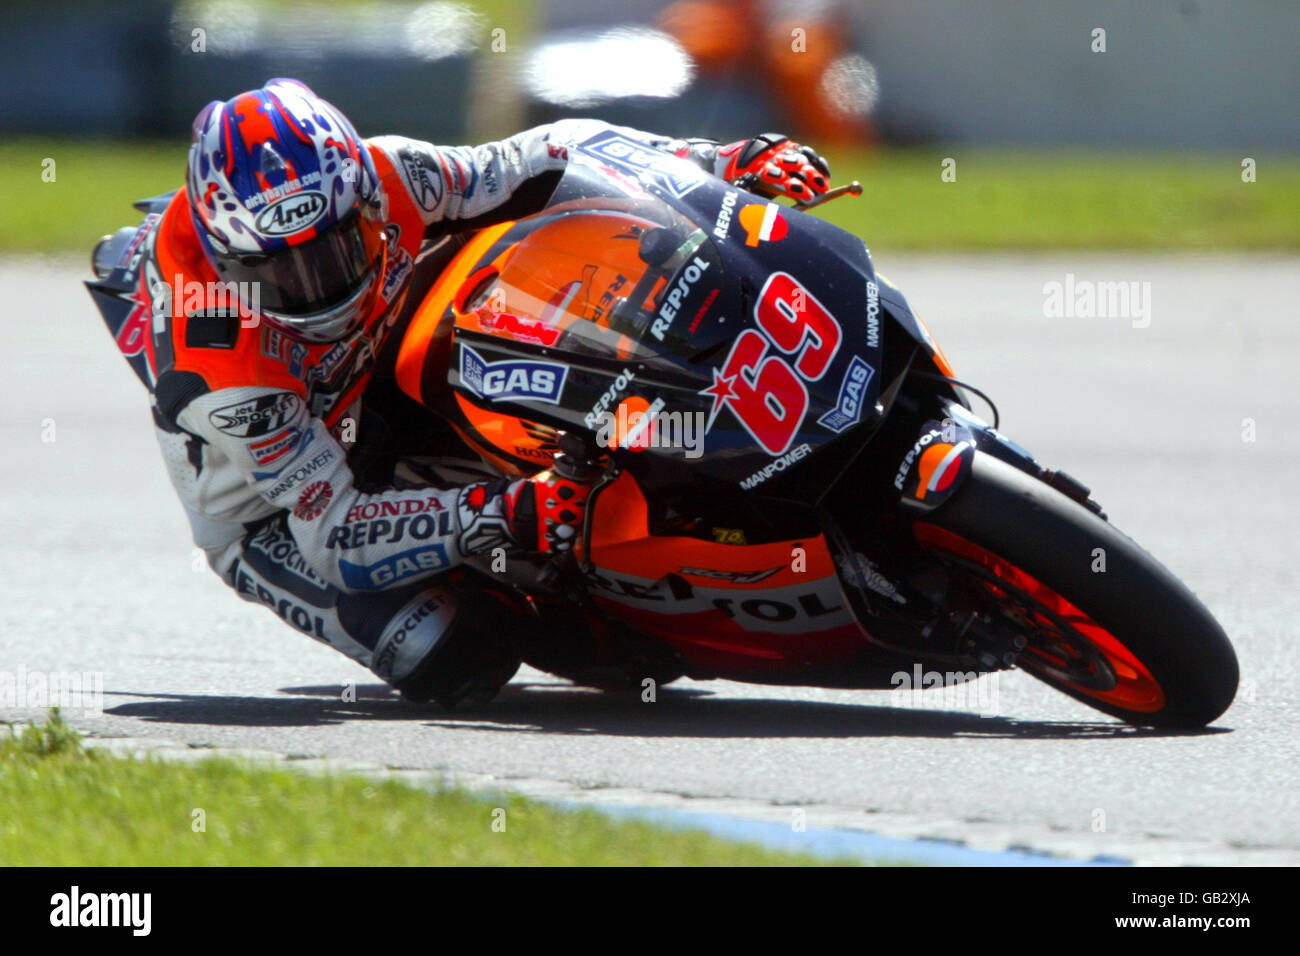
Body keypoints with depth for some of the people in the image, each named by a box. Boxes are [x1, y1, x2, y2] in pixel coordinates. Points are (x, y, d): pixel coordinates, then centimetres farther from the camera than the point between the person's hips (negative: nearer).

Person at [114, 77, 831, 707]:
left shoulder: (380, 179, -26)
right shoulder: (215, 370, -38)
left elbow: (554, 157, -14)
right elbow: (333, 532, -36)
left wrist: (729, 163, -22)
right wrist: (496, 519, -50)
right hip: (278, 516, -5)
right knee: (457, 659, -29)